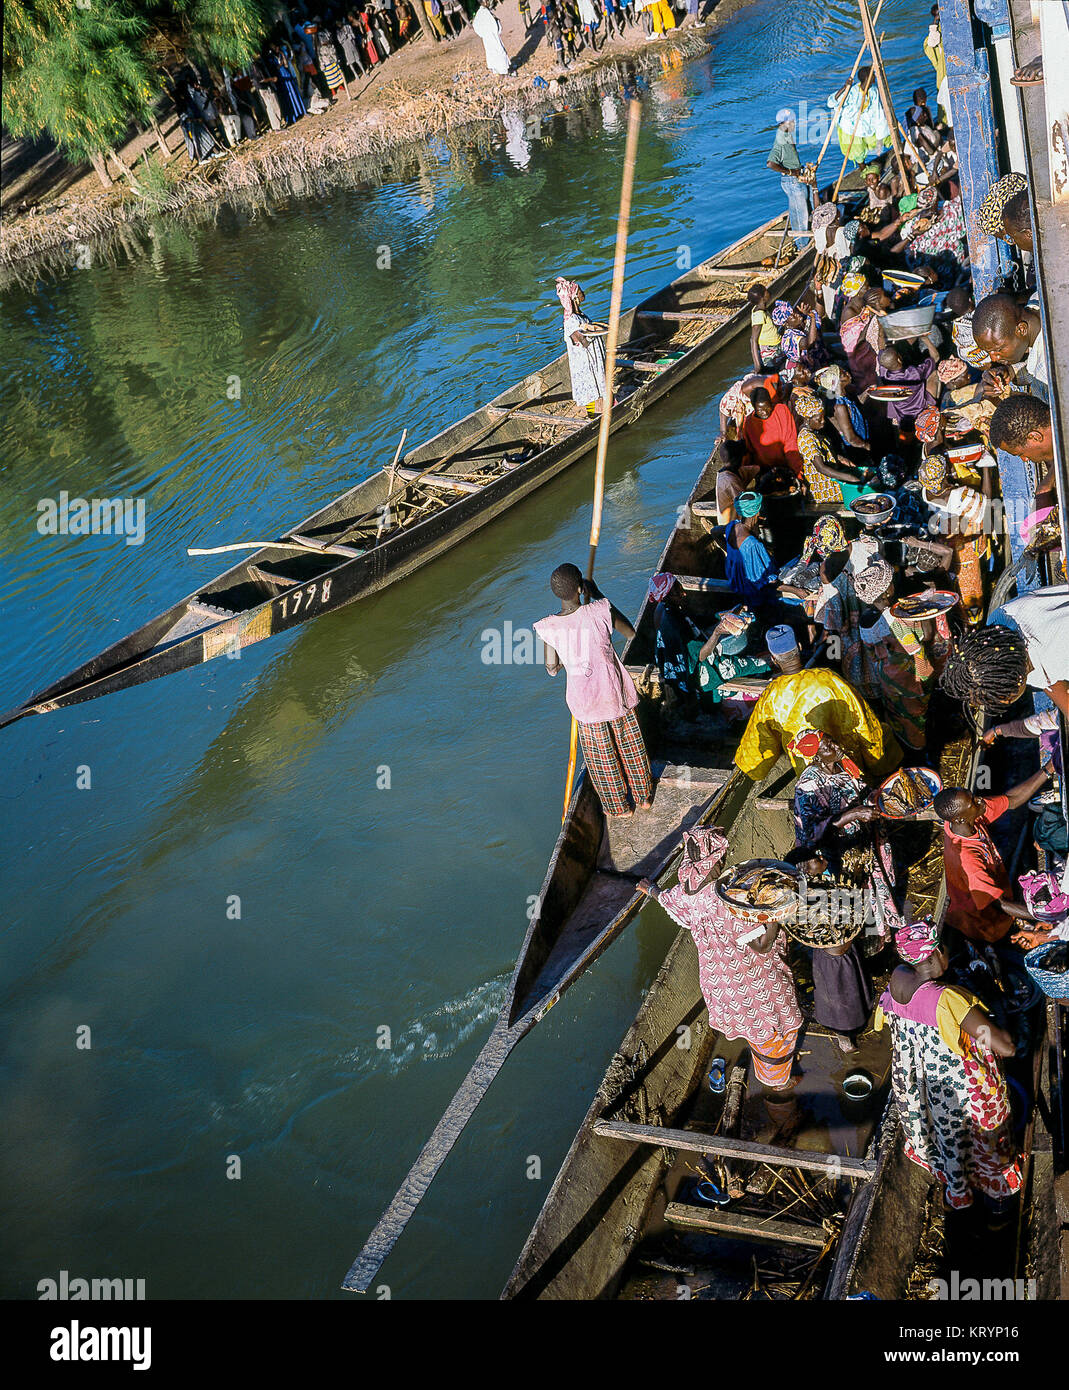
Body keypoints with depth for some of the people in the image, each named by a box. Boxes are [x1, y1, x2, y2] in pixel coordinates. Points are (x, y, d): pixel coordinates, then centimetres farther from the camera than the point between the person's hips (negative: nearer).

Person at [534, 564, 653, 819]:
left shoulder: (548, 628, -18)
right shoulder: (600, 611, -23)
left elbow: (552, 669, -5)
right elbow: (631, 632, -2)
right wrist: (598, 595, 0)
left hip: (586, 701, 0)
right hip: (616, 693, 0)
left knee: (602, 757, 21)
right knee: (631, 748, 24)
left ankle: (619, 807, 39)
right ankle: (643, 797, 44)